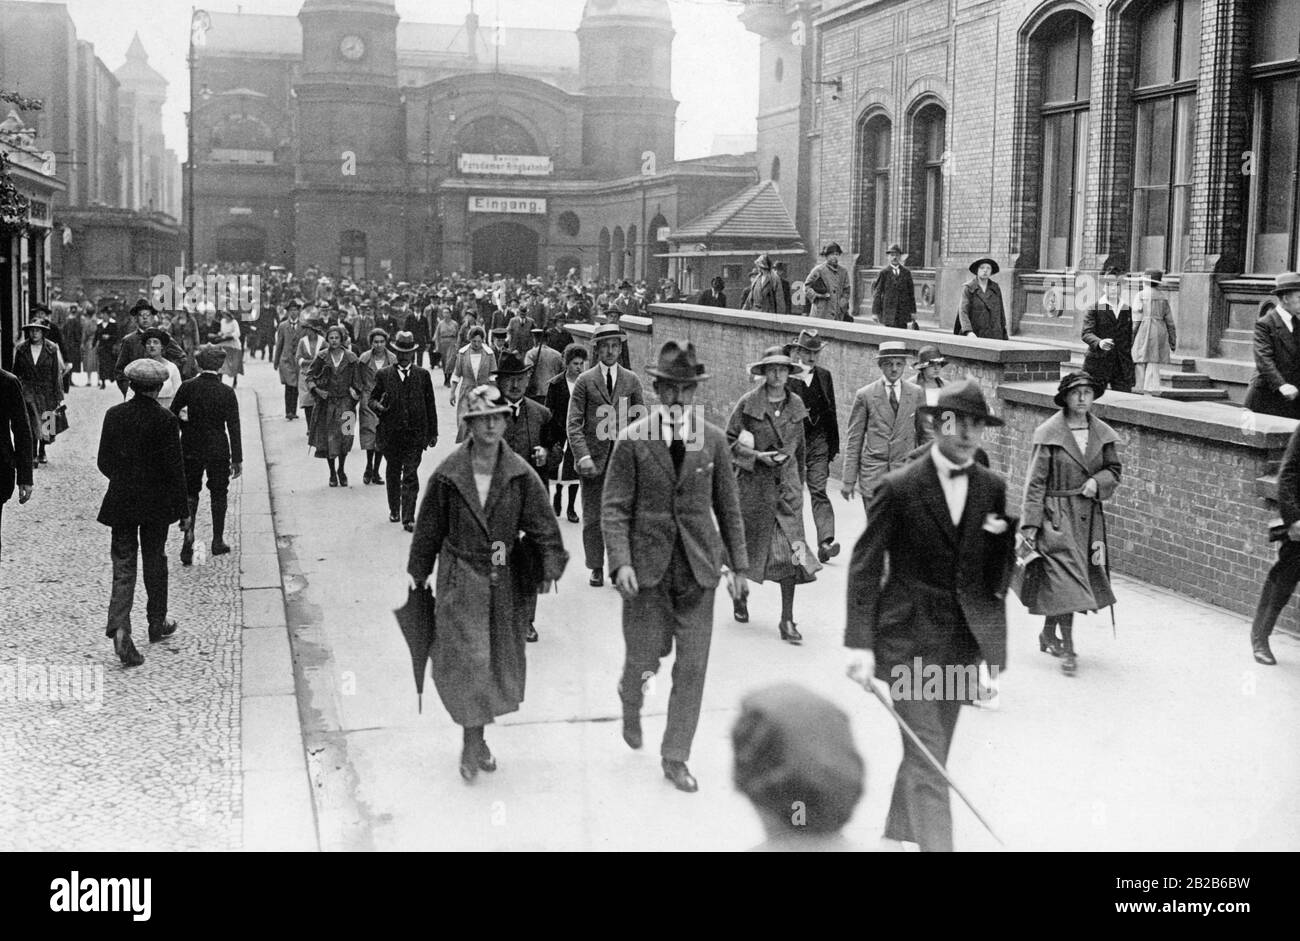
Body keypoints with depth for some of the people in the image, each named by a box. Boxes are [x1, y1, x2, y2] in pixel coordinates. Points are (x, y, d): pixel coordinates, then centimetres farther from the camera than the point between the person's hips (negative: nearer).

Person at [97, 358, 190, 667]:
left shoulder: (114, 415, -2)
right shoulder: (166, 420, -12)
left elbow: (104, 462, 4)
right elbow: (175, 468, -10)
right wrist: (183, 509, -2)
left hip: (120, 501, 2)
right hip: (156, 502, -2)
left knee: (123, 564, 4)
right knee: (155, 562, 15)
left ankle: (119, 626, -15)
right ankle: (157, 624, 28)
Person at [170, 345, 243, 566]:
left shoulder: (187, 387, -7)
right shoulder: (226, 392, -10)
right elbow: (234, 428, -9)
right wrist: (237, 459, -4)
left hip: (191, 449, 1)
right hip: (218, 450, -1)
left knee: (190, 493, 12)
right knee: (218, 493, 13)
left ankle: (188, 533, -8)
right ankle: (218, 541, 19)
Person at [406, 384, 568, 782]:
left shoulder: (519, 474, -3)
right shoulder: (449, 474, -6)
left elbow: (543, 522, -1)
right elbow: (429, 525, 4)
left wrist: (550, 566, -9)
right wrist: (417, 571, 9)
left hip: (504, 581, 3)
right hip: (461, 578, -2)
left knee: (502, 658, 10)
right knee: (466, 657, -9)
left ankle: (477, 738, 28)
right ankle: (473, 741, 5)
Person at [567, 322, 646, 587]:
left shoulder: (631, 380, 8)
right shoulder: (585, 381, 1)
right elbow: (573, 423, -2)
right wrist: (583, 456, -15)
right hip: (593, 457, -1)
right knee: (593, 517, 4)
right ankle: (596, 568, 15)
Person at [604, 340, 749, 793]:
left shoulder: (713, 440, 3)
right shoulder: (633, 440, -5)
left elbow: (728, 506, 10)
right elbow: (614, 507, -6)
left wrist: (737, 564, 8)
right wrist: (620, 561, -18)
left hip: (698, 568, 2)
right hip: (647, 567, -2)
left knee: (692, 666, 3)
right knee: (644, 658, 5)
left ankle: (675, 756, 17)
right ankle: (631, 702, 41)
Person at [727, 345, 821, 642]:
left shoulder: (796, 405, 5)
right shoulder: (748, 403, -6)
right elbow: (730, 440, -2)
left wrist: (800, 475, 23)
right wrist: (757, 456, -15)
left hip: (786, 484, 2)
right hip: (754, 482, -2)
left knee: (791, 550, -7)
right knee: (748, 542, 11)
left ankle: (787, 620, -4)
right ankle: (739, 594, 41)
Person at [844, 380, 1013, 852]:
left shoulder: (992, 489, 5)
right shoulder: (899, 488, -8)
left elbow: (998, 572, 14)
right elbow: (865, 567, -8)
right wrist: (860, 643, -14)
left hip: (962, 644, 5)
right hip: (910, 643, -5)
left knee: (930, 755, 16)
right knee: (927, 761, -8)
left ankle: (898, 832, 36)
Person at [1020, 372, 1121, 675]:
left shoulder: (1102, 434, 5)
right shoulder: (1049, 434, -8)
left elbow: (1113, 470, 15)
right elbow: (1036, 480, -8)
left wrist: (1097, 481, -8)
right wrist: (1030, 523, -11)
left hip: (1089, 516, 5)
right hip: (1057, 515, -5)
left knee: (1058, 581, 11)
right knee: (1066, 578, -11)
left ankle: (1048, 635, 31)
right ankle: (1067, 649, -5)